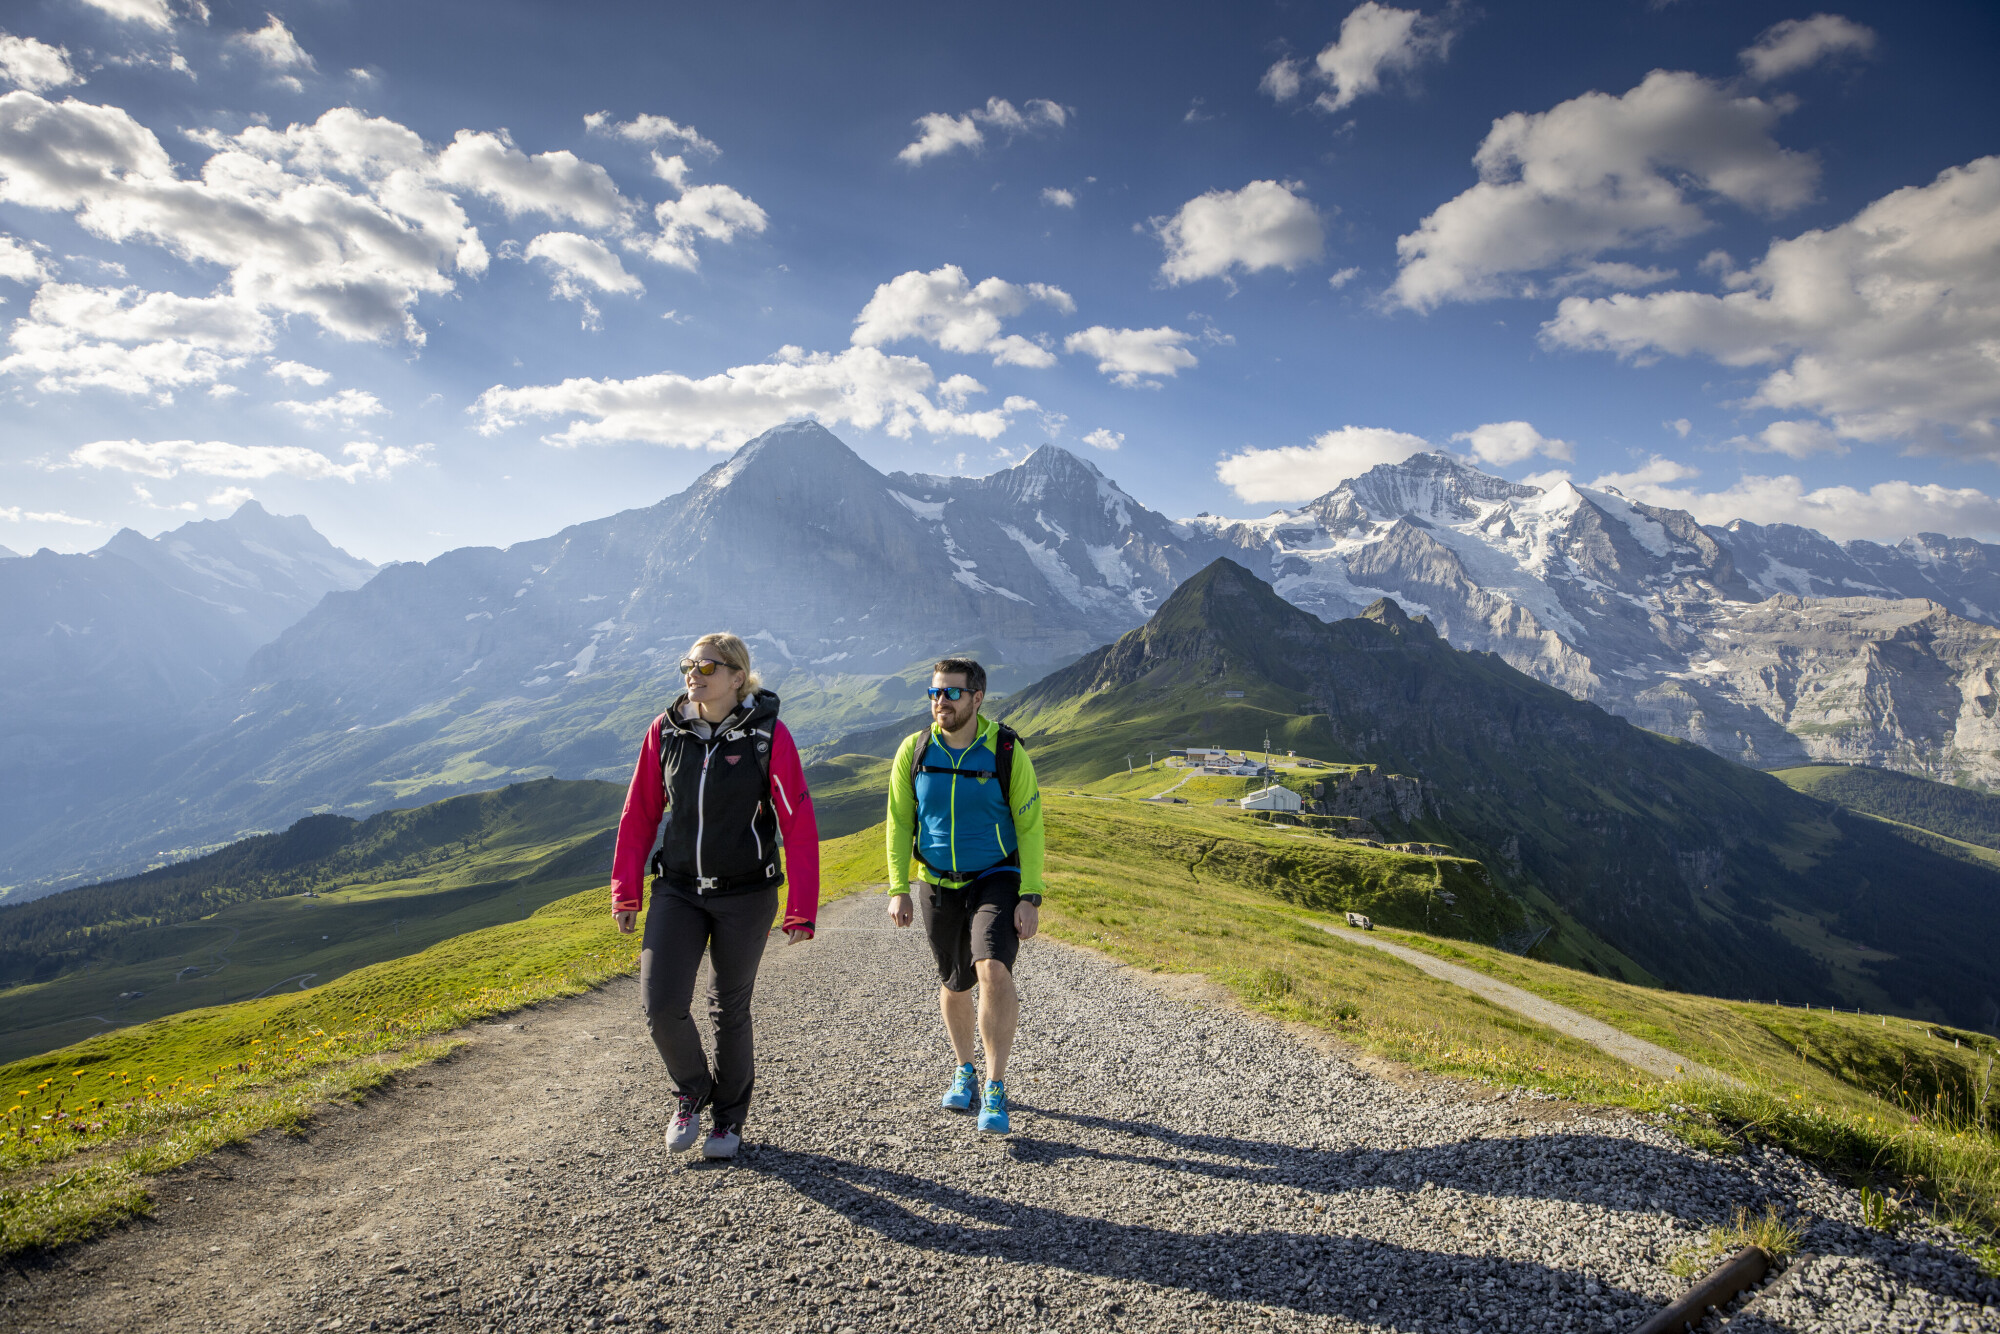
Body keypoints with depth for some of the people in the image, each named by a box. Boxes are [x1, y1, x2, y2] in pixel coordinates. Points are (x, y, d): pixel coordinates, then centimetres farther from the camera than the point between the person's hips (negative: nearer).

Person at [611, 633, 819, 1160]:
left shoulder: (768, 736, -13)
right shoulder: (666, 731, -3)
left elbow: (799, 829, -12)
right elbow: (639, 815, 6)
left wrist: (801, 912, -13)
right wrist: (626, 892, 7)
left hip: (746, 895, -2)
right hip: (678, 889, 3)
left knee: (729, 1008, 10)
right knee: (661, 1004, -8)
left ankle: (729, 1117, 35)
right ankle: (691, 1091, 24)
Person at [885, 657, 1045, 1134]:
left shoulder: (1006, 751, -13)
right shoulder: (914, 751, -5)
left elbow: (1030, 827, -8)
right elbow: (900, 823, 3)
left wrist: (1030, 898, -13)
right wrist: (898, 889, -1)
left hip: (996, 880, -3)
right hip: (938, 885, 3)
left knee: (993, 971, -23)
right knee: (954, 985, 15)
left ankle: (996, 1089, -9)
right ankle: (964, 1071, 39)